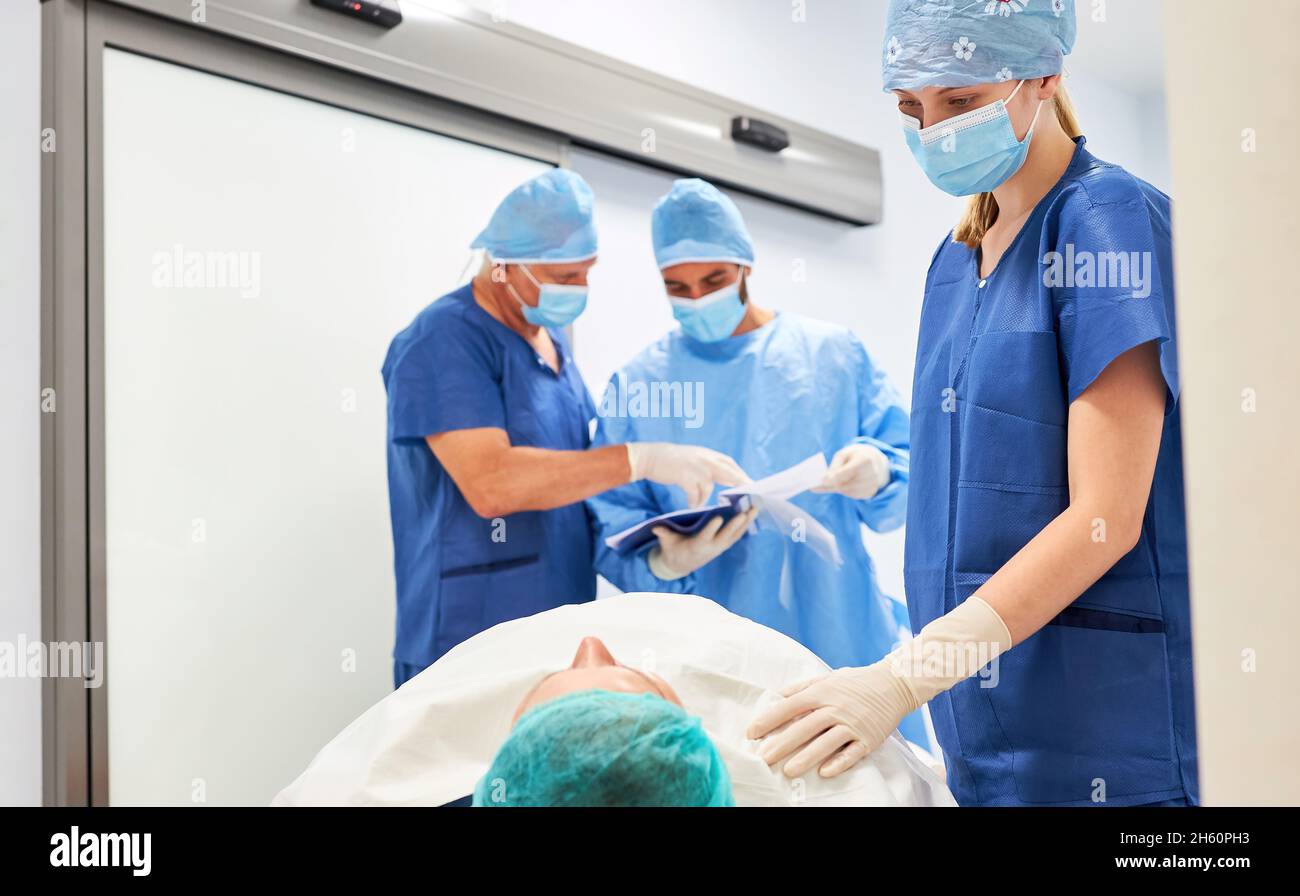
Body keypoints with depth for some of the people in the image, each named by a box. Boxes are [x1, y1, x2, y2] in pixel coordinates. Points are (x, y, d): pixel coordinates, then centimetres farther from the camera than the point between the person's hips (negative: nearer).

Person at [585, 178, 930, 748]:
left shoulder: (834, 354, 7)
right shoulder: (636, 385, 7)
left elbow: (911, 473, 4)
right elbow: (611, 525, 1)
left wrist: (878, 473, -19)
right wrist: (664, 562, -20)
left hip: (843, 638, 1)